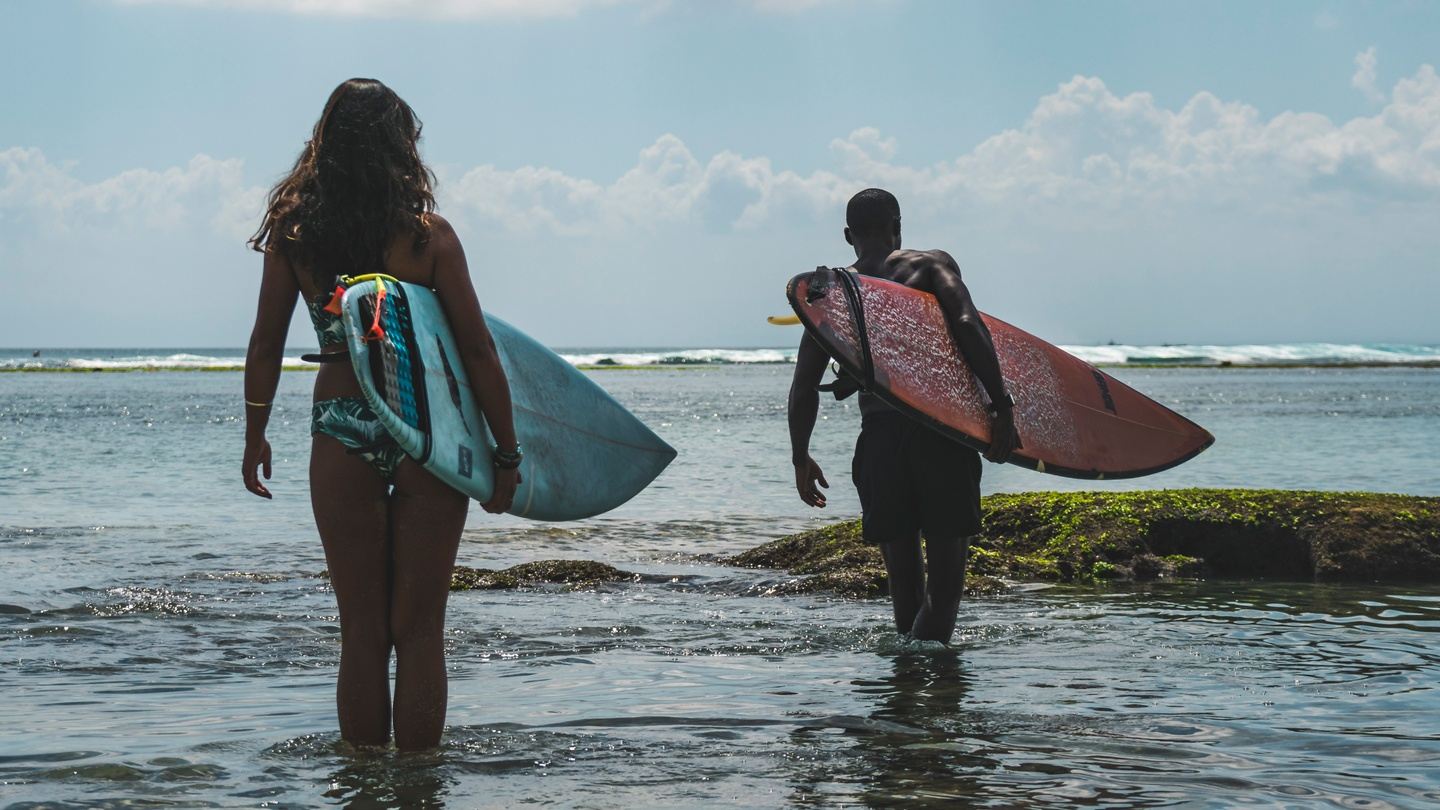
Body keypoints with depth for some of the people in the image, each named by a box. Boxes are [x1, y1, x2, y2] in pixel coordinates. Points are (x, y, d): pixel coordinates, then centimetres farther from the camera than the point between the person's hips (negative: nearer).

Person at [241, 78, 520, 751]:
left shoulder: (293, 232, 0)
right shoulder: (428, 235, -6)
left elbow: (266, 346, 5)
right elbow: (477, 352, -6)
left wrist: (255, 435, 18)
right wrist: (506, 455, 1)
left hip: (341, 435, 2)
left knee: (362, 631, 11)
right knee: (419, 631, 7)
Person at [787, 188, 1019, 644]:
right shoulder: (930, 265, 7)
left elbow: (804, 386, 12)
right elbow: (968, 327, -10)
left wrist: (800, 458, 23)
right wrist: (1002, 407, -12)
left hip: (879, 438, 3)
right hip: (943, 433, -3)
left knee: (904, 586, 12)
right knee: (945, 581, -1)